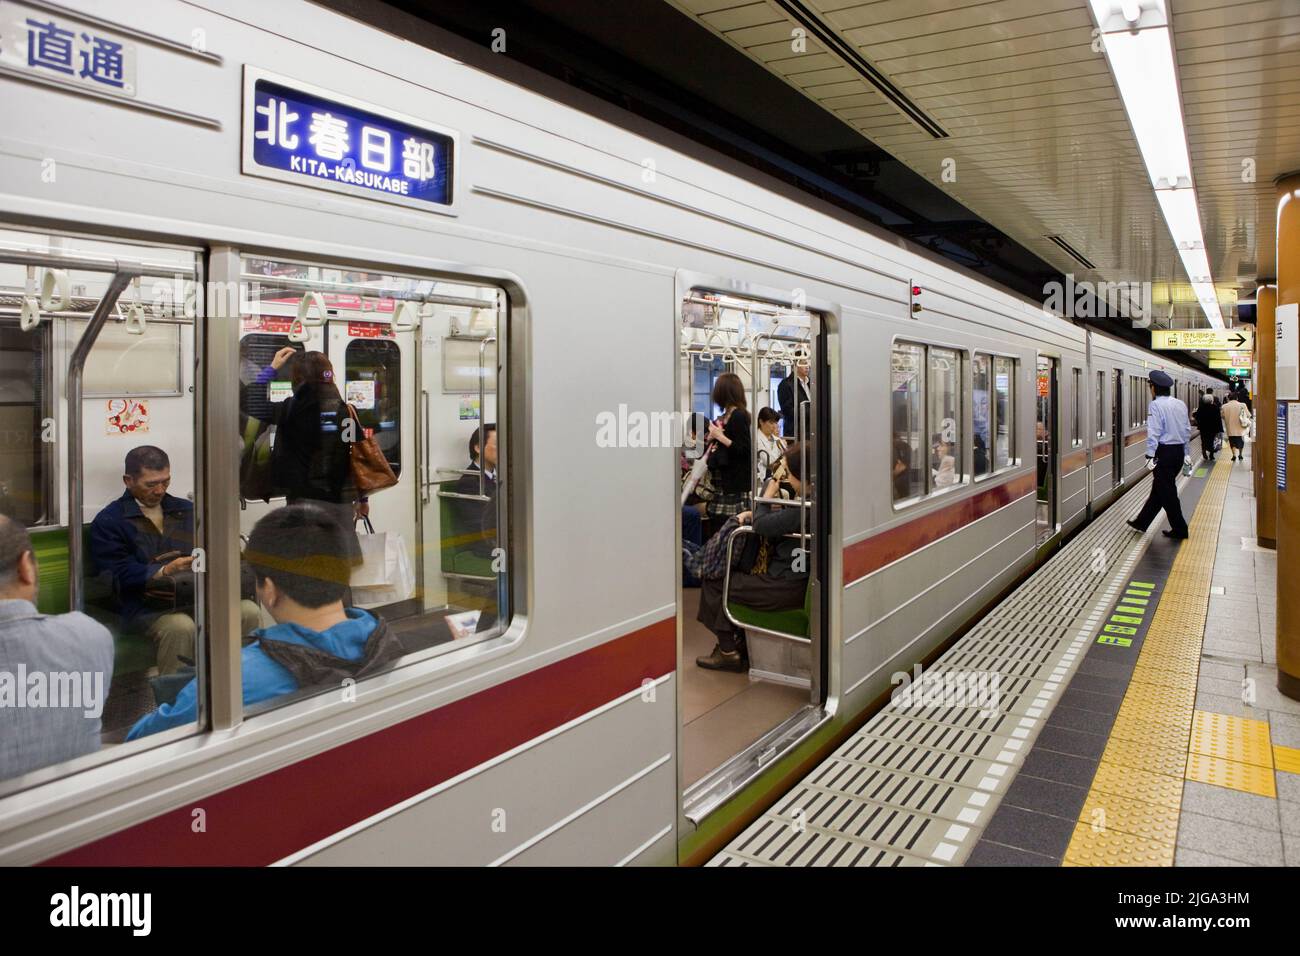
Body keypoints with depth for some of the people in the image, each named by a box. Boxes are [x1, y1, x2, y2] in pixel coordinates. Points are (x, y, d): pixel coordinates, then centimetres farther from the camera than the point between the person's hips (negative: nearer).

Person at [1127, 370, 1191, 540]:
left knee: (1166, 491, 3)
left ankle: (1179, 529, 9)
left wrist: (1151, 454, -18)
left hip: (1165, 451, -8)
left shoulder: (1156, 405, -13)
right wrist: (1184, 452, 17)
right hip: (1179, 451, 8)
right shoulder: (1180, 404, 9)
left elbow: (1154, 432, -19)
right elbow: (1188, 430, 12)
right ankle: (1141, 522, 24)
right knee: (1159, 488, 15)